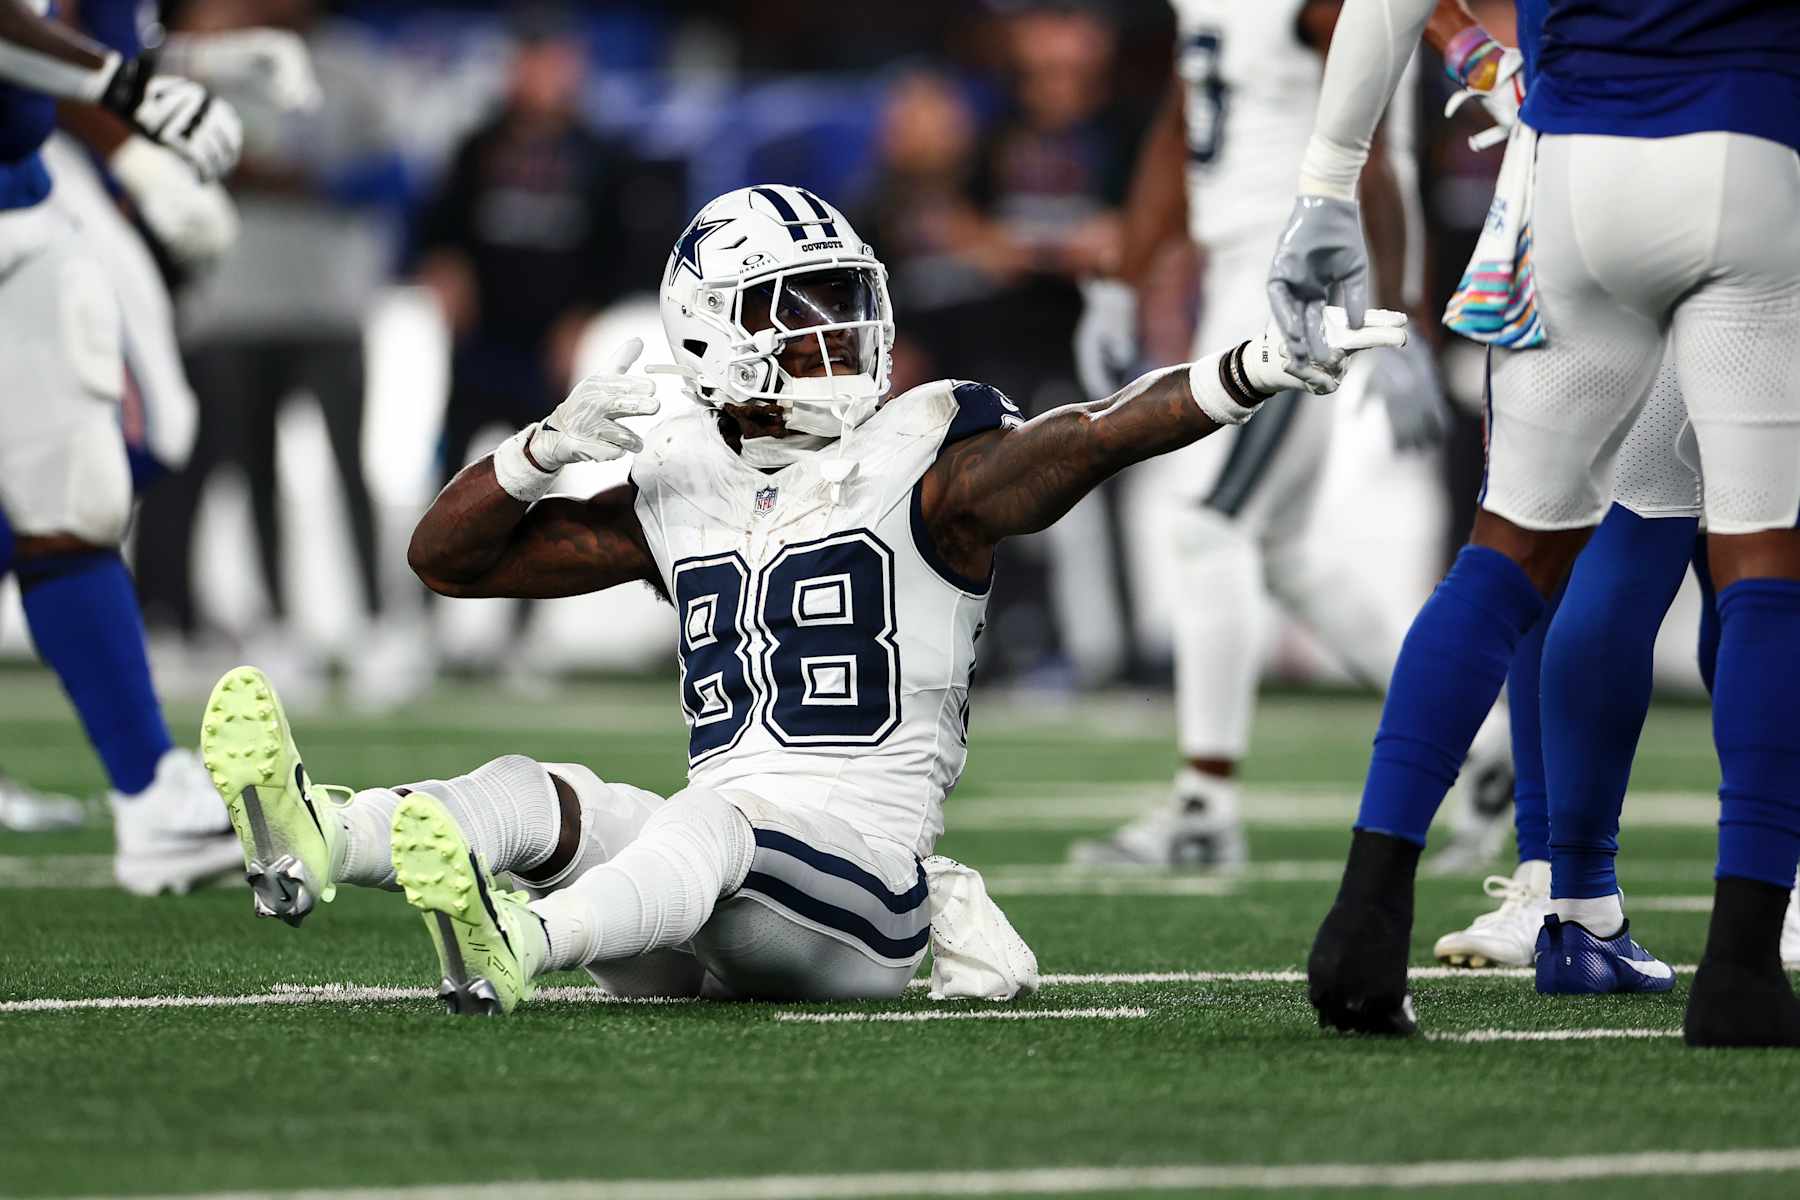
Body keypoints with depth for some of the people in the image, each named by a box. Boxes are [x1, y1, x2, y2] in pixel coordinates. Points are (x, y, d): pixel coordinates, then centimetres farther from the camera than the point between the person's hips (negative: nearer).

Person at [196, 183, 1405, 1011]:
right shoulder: (679, 492, 17)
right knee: (535, 792, -20)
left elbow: (1088, 437, -14)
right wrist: (554, 446, 1)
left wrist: (1256, 369, -30)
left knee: (720, 824, -34)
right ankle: (319, 841, -52)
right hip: (703, 908, 5)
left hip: (860, 880, -5)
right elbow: (448, 556, 20)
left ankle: (517, 946, -66)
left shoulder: (918, 460, 3)